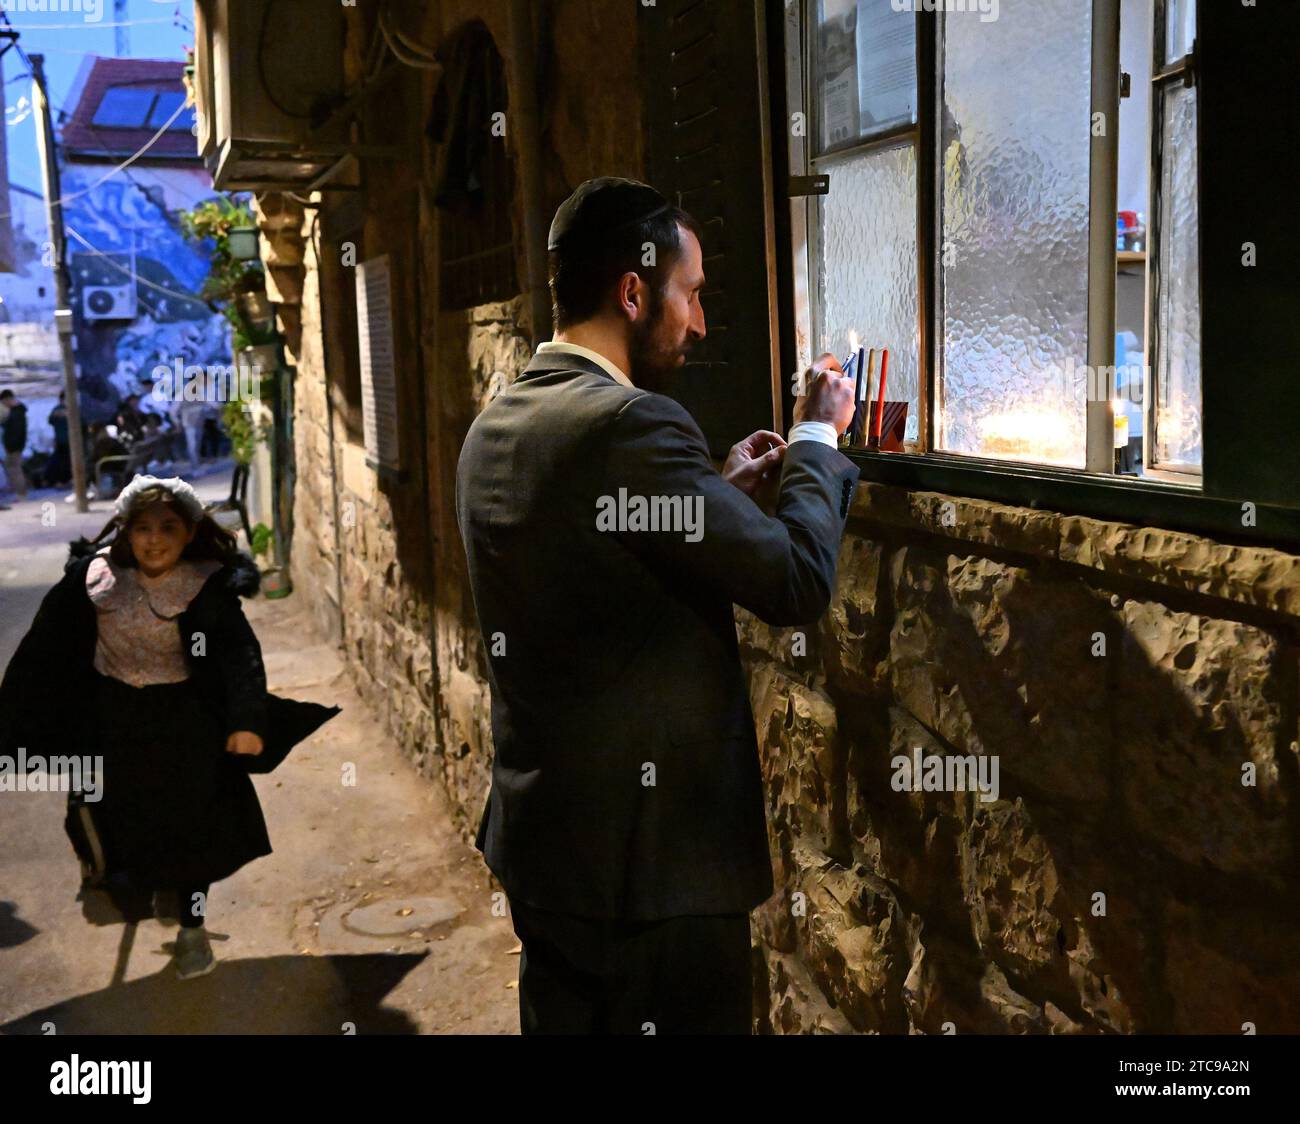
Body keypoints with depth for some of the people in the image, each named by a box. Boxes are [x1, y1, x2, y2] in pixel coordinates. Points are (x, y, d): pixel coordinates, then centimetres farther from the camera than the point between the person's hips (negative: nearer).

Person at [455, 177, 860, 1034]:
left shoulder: (494, 427, 6)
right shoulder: (633, 423, -22)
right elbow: (800, 580, -18)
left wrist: (724, 490, 14)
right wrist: (818, 437, -3)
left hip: (536, 836, 9)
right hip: (654, 857, -9)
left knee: (564, 1018, 22)